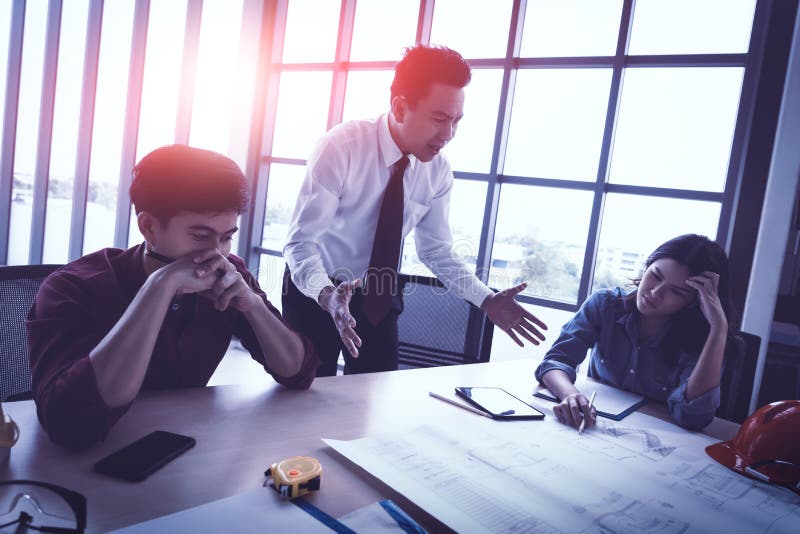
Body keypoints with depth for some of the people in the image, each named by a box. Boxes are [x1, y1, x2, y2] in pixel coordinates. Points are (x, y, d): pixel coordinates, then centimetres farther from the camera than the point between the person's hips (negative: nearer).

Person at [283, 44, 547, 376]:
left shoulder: (438, 171, -11)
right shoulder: (341, 147, -25)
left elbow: (436, 249, -1)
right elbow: (301, 242, -27)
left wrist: (486, 300, -12)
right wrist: (327, 295, -47)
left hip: (377, 292, 4)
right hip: (316, 290, -3)